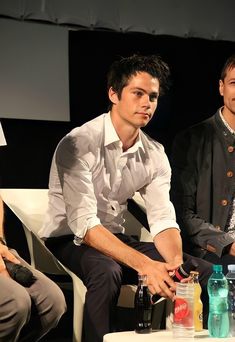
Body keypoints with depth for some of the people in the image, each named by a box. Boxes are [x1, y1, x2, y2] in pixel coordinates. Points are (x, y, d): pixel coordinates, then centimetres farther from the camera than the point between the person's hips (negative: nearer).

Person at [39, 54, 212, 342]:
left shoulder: (155, 155, 1)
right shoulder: (79, 144, -20)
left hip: (116, 239, 6)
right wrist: (144, 264, -40)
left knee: (206, 272, -8)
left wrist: (177, 263, -29)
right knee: (106, 272, -39)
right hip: (70, 240, -6)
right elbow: (84, 224, -29)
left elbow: (163, 220, -6)